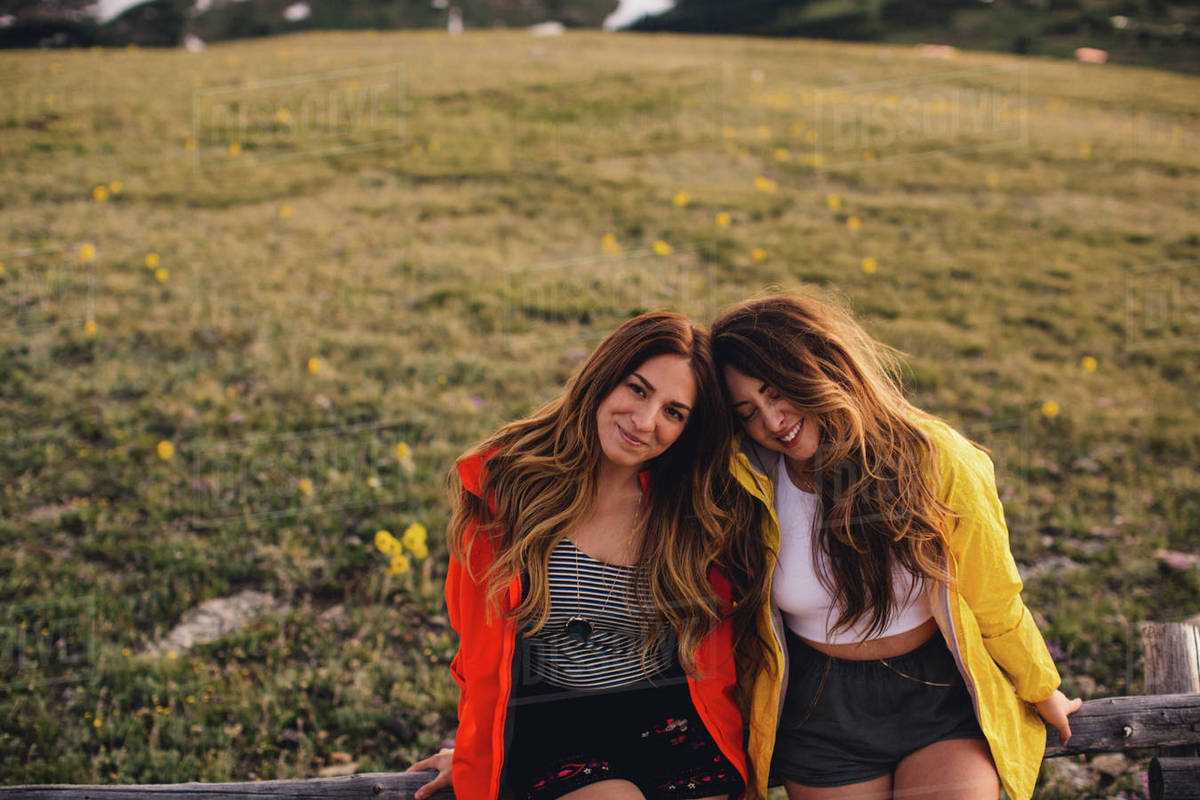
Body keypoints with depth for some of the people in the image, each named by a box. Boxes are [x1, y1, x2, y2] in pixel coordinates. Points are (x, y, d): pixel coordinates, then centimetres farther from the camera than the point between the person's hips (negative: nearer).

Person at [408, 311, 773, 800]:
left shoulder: (699, 509, 1)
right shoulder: (505, 483, -4)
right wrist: (477, 756, 12)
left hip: (671, 728, 4)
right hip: (551, 734, -3)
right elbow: (481, 648, 6)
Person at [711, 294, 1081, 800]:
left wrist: (1041, 692, 11)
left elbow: (993, 602, -2)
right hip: (821, 714, 1)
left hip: (943, 695, -1)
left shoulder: (936, 459, -16)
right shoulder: (749, 487, -14)